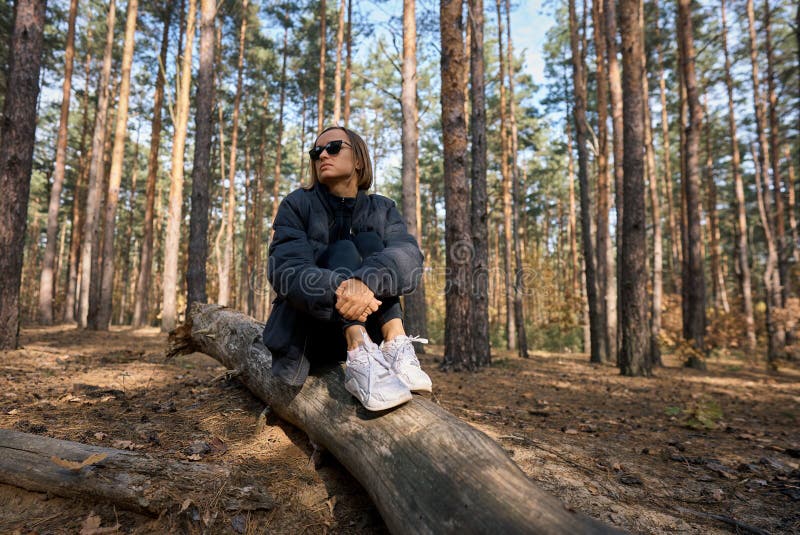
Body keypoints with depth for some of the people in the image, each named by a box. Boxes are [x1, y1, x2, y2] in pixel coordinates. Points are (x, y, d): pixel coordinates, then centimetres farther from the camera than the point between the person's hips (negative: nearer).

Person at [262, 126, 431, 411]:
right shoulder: (297, 204, -2)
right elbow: (285, 269, -21)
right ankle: (360, 362, -43)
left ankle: (396, 347, -32)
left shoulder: (382, 209, 2)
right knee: (342, 251, -23)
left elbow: (409, 258, -20)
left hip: (366, 331, 2)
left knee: (368, 241, -17)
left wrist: (365, 281, -42)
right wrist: (338, 290, -42)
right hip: (306, 330, -1)